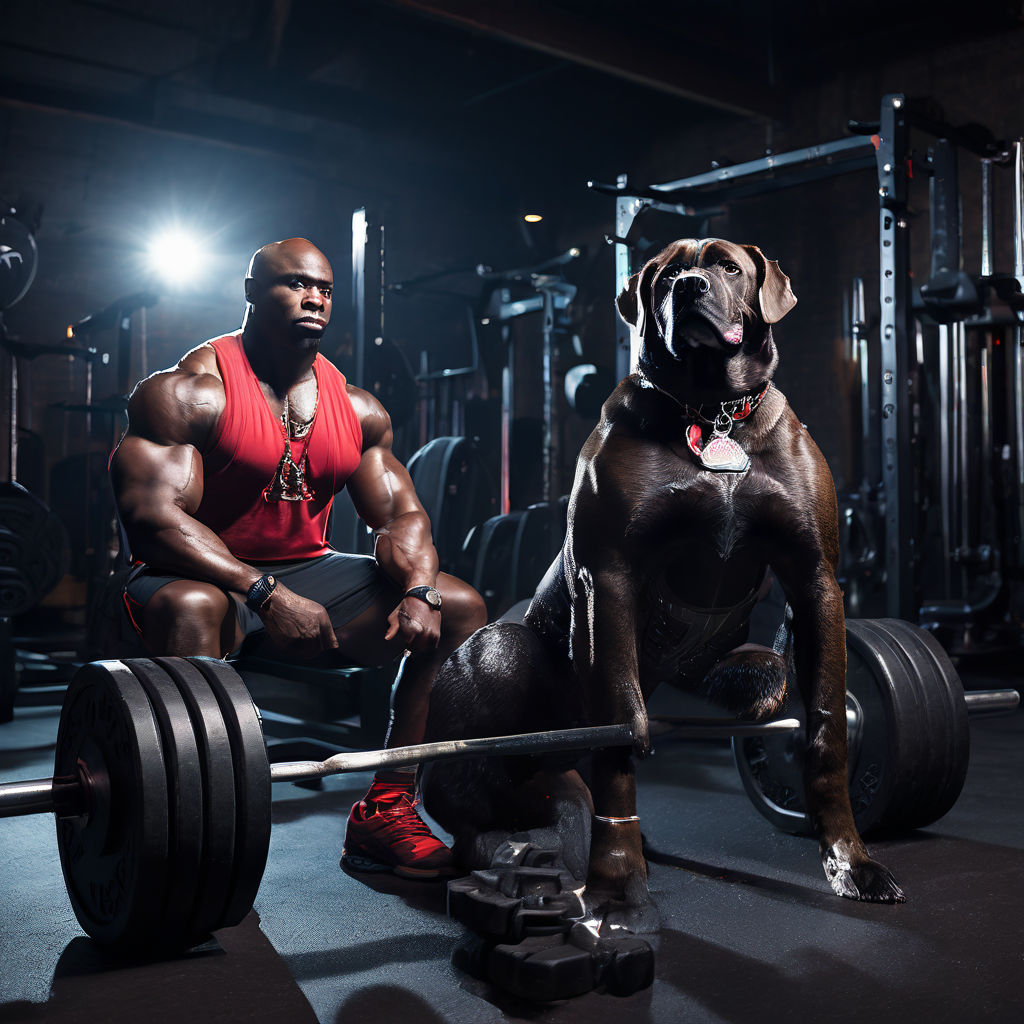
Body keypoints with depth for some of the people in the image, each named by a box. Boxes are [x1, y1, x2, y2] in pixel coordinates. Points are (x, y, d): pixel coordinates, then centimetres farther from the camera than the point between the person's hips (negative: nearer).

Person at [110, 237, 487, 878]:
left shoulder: (358, 410, 6)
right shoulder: (188, 392, -12)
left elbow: (401, 514, 4)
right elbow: (152, 519, -23)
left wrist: (418, 591, -19)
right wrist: (268, 597, -33)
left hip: (308, 574, 6)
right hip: (212, 577, -5)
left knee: (461, 608, -6)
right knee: (189, 608, -41)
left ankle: (385, 814, -6)